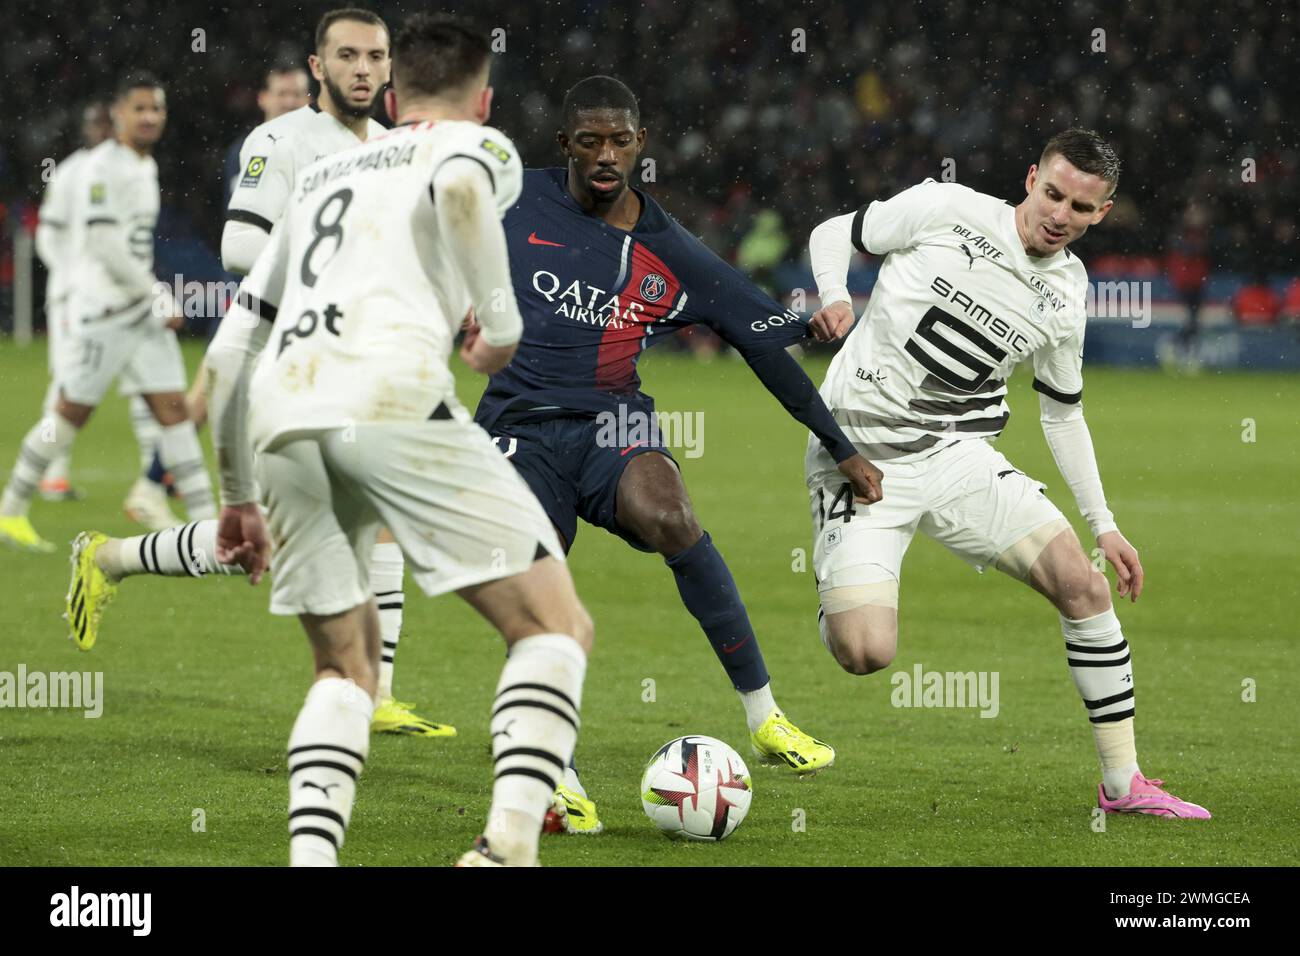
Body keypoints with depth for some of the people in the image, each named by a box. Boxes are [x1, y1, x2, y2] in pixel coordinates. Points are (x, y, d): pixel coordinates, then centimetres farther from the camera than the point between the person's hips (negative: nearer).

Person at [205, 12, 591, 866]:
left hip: (280, 423, 6)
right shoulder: (479, 146, 18)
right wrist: (503, 323, 2)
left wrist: (238, 496, 40)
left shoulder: (321, 176, 34)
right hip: (394, 400, -6)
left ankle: (311, 860, -2)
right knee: (556, 627, 2)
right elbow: (459, 188, -10)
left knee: (347, 667, 20)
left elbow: (231, 352, 32)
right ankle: (510, 843, -17)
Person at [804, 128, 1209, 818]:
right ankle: (838, 601, 19)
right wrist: (832, 298, -19)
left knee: (1082, 581, -11)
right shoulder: (945, 210, -9)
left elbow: (1062, 413, 17)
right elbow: (833, 233, 3)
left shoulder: (1066, 298, 4)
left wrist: (1104, 525, 14)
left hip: (958, 454, 4)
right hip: (861, 454, -4)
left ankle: (1123, 783, 1)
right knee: (866, 655, -21)